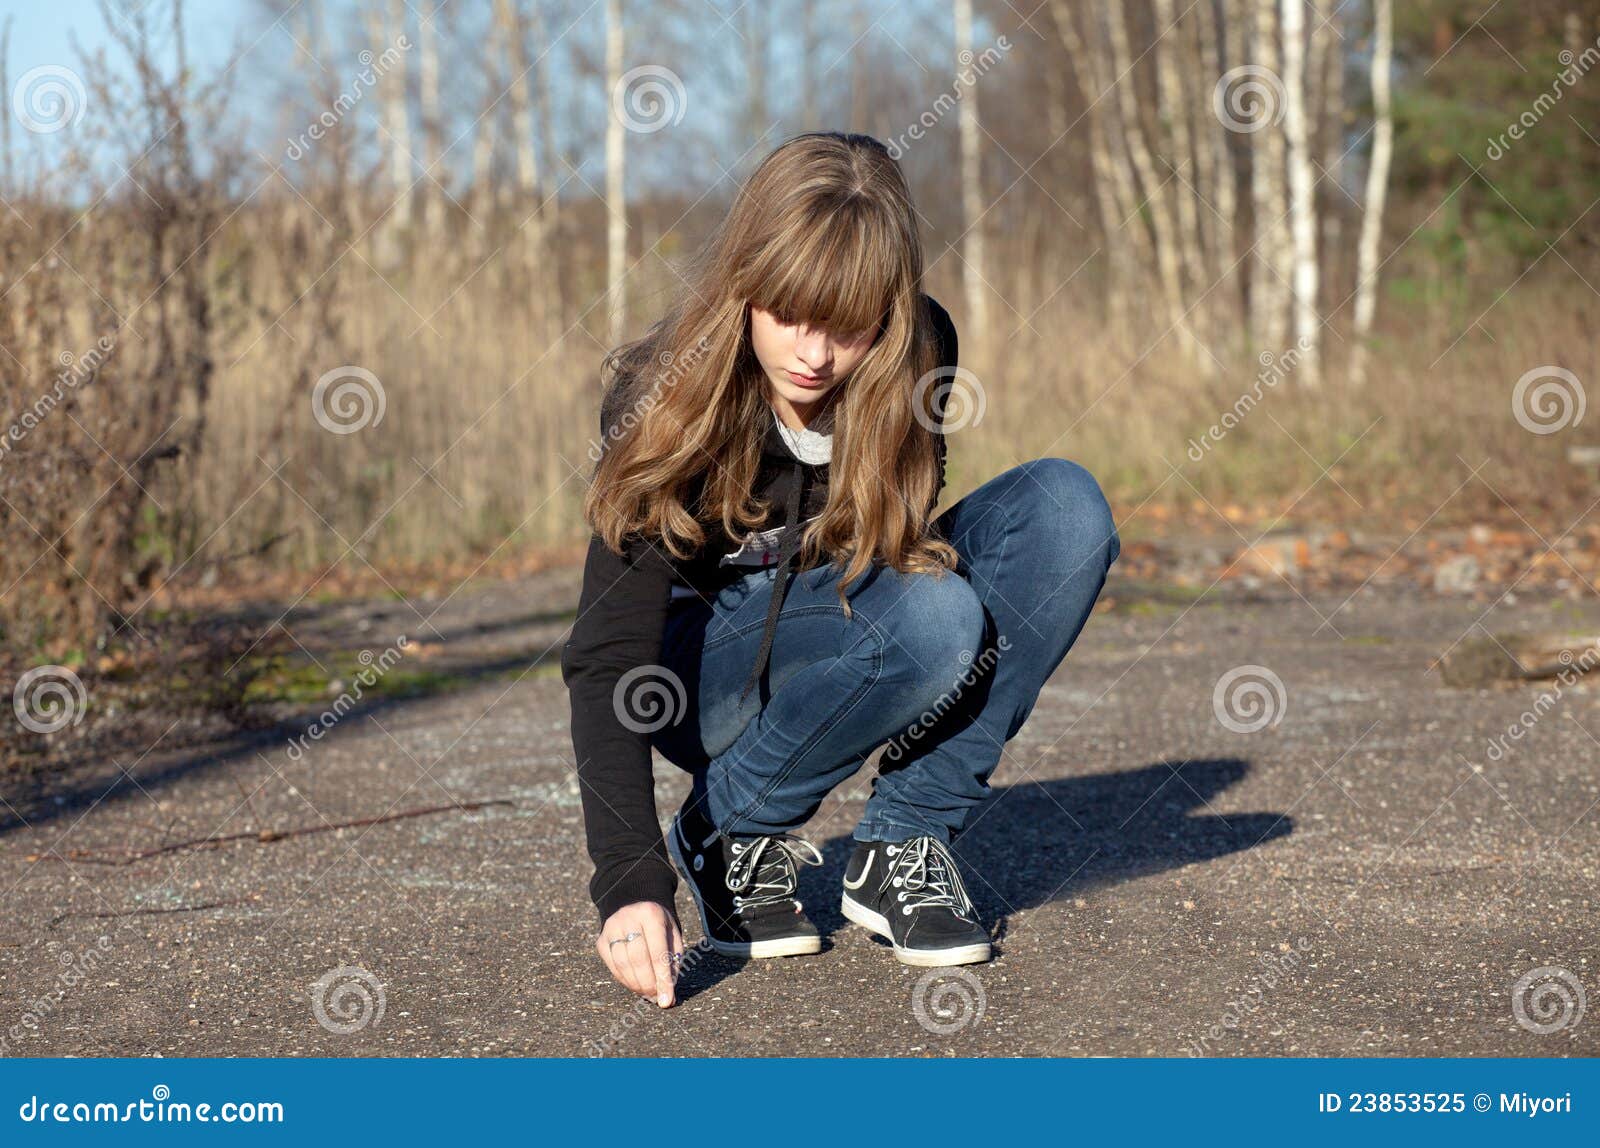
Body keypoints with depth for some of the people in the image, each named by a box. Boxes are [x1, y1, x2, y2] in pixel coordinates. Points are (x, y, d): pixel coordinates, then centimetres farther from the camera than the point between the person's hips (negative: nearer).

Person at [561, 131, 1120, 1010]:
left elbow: (903, 543, 3)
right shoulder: (664, 401, -26)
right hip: (710, 661, -5)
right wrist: (630, 880, -43)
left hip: (853, 624, 5)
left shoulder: (916, 356, -15)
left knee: (1064, 507, -21)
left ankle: (904, 843, -17)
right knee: (934, 624, -35)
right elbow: (607, 657, -31)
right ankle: (728, 834, -11)